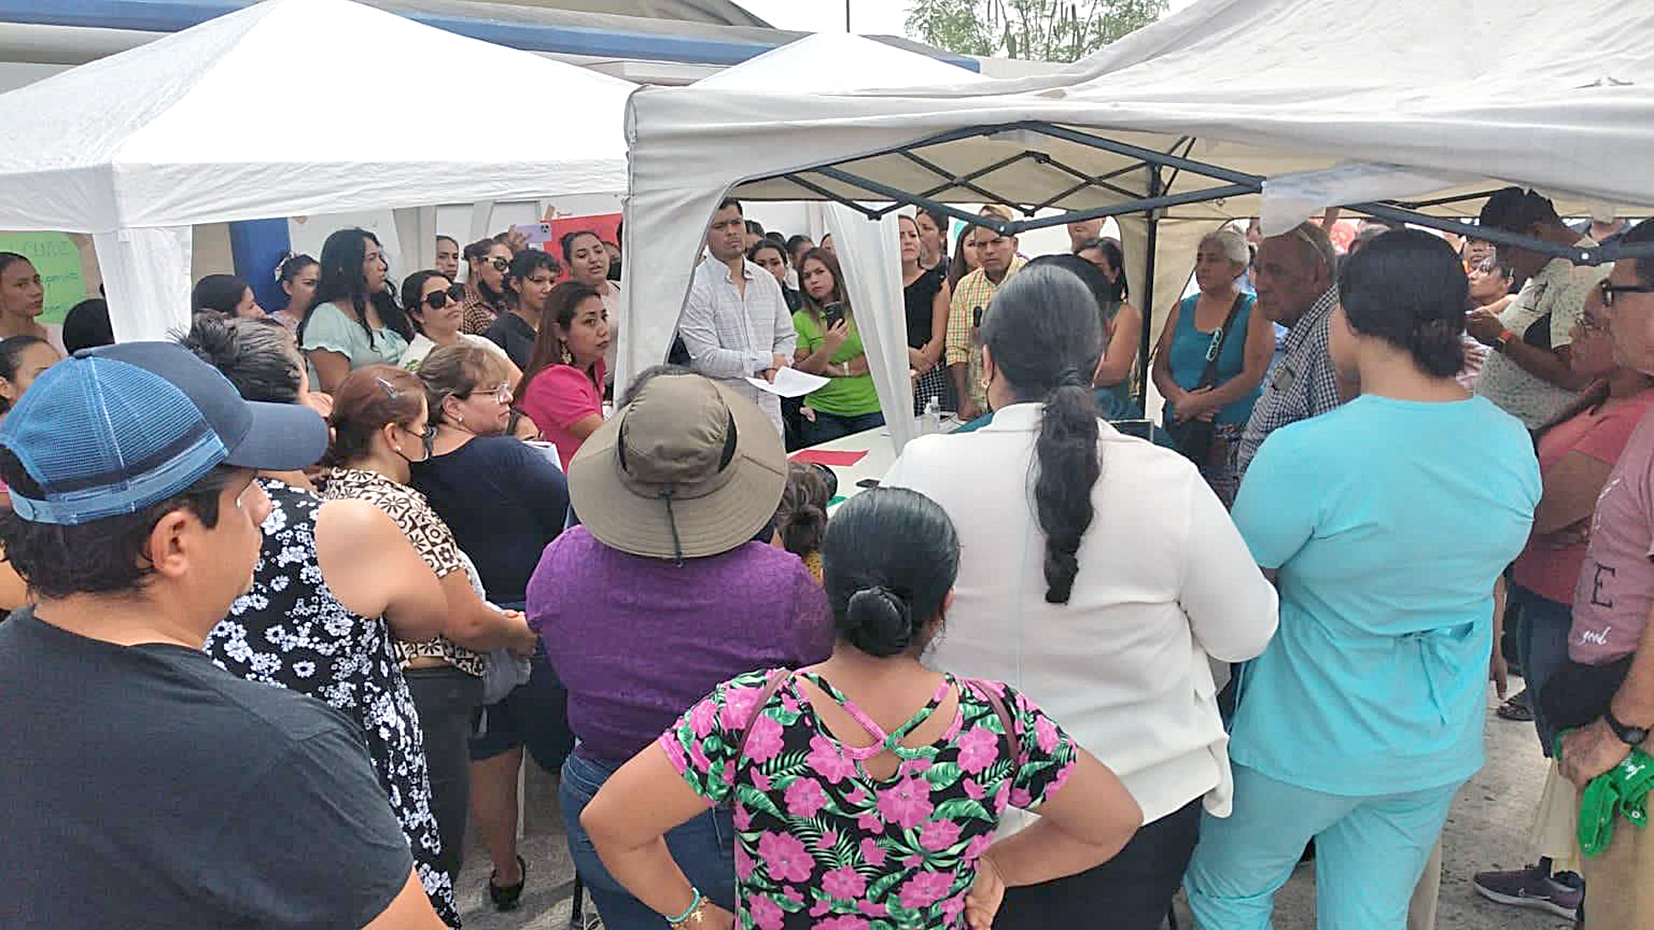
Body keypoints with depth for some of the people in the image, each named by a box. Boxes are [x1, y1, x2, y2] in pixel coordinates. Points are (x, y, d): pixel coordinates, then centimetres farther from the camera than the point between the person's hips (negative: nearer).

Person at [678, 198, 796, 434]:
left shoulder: (766, 280, 13)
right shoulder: (695, 287, -8)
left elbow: (787, 336, 19)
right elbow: (706, 359, -15)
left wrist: (776, 368, -4)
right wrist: (768, 360, -8)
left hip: (769, 415, 6)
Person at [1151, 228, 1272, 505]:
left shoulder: (1254, 312, 2)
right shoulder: (1182, 310, 16)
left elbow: (1252, 376, -7)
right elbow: (1159, 369, 12)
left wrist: (1194, 404, -11)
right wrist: (1180, 398, -9)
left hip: (1231, 435, -4)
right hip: (1177, 431, 4)